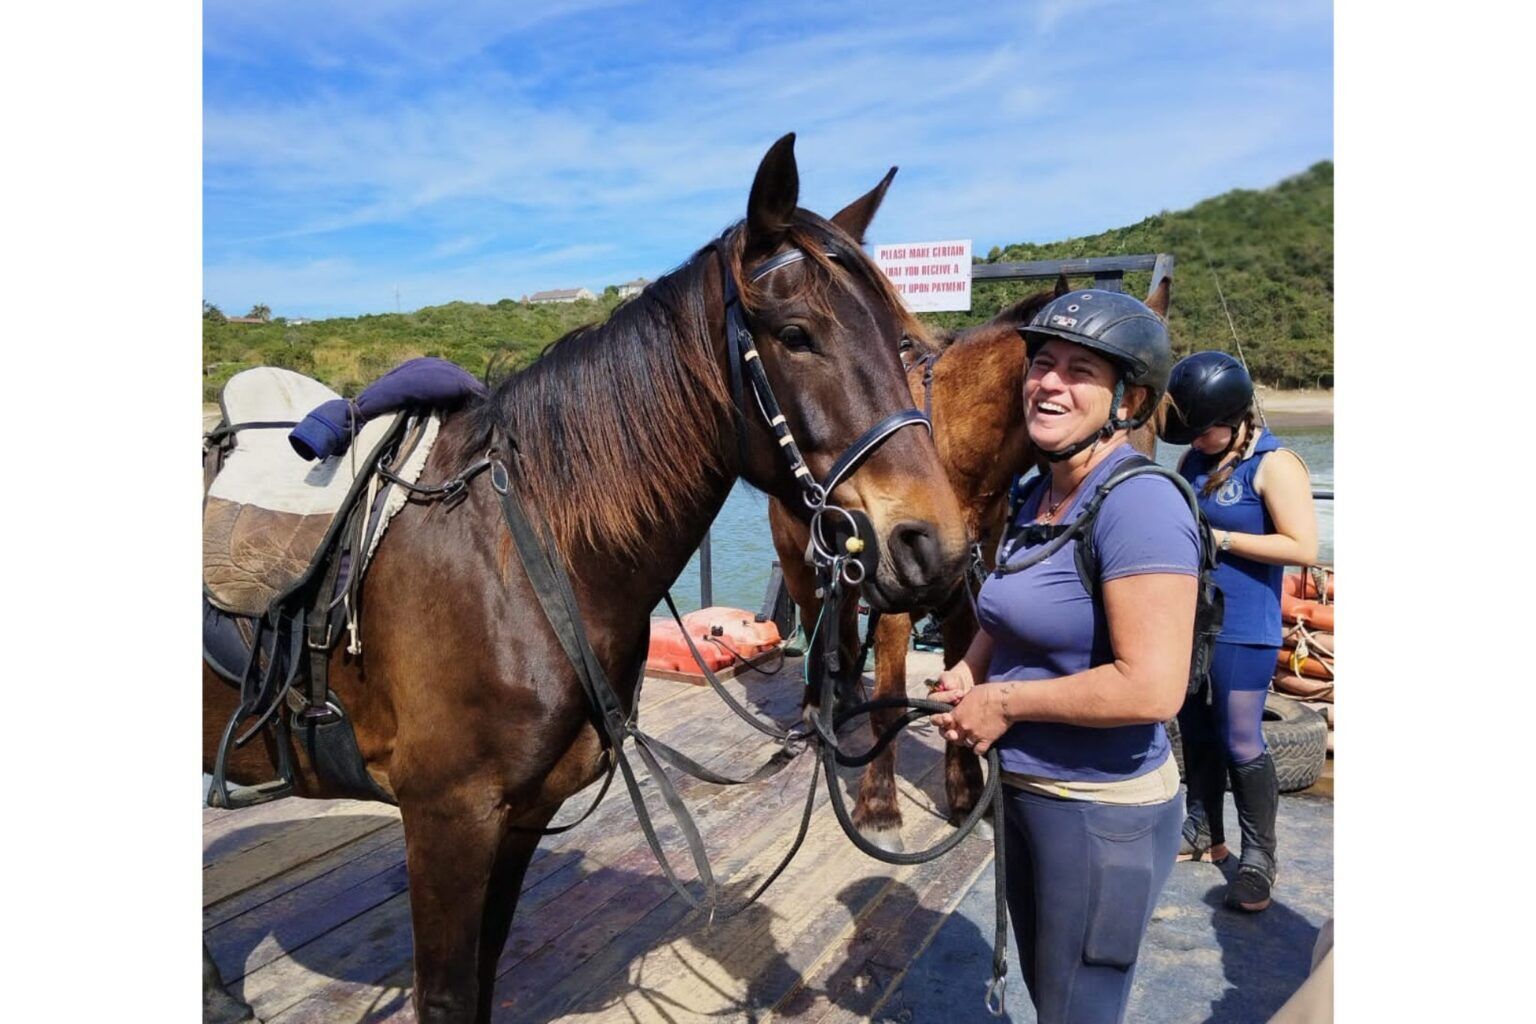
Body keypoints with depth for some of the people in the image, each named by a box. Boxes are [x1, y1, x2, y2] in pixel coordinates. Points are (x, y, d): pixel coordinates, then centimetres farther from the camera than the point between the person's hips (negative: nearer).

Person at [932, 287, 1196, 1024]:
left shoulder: (1140, 503, -23)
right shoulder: (1038, 496, 3)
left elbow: (1152, 688, -30)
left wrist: (1005, 701, -19)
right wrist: (967, 676, -2)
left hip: (1103, 811, -8)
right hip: (1023, 790, 8)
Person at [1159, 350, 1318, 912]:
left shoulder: (1275, 465, -14)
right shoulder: (1196, 458, 6)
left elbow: (1303, 548, -20)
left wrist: (1217, 538, -21)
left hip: (1241, 632, -7)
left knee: (1241, 744, 1)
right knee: (1196, 732, 17)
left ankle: (1258, 858, 18)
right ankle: (1204, 832, 34)